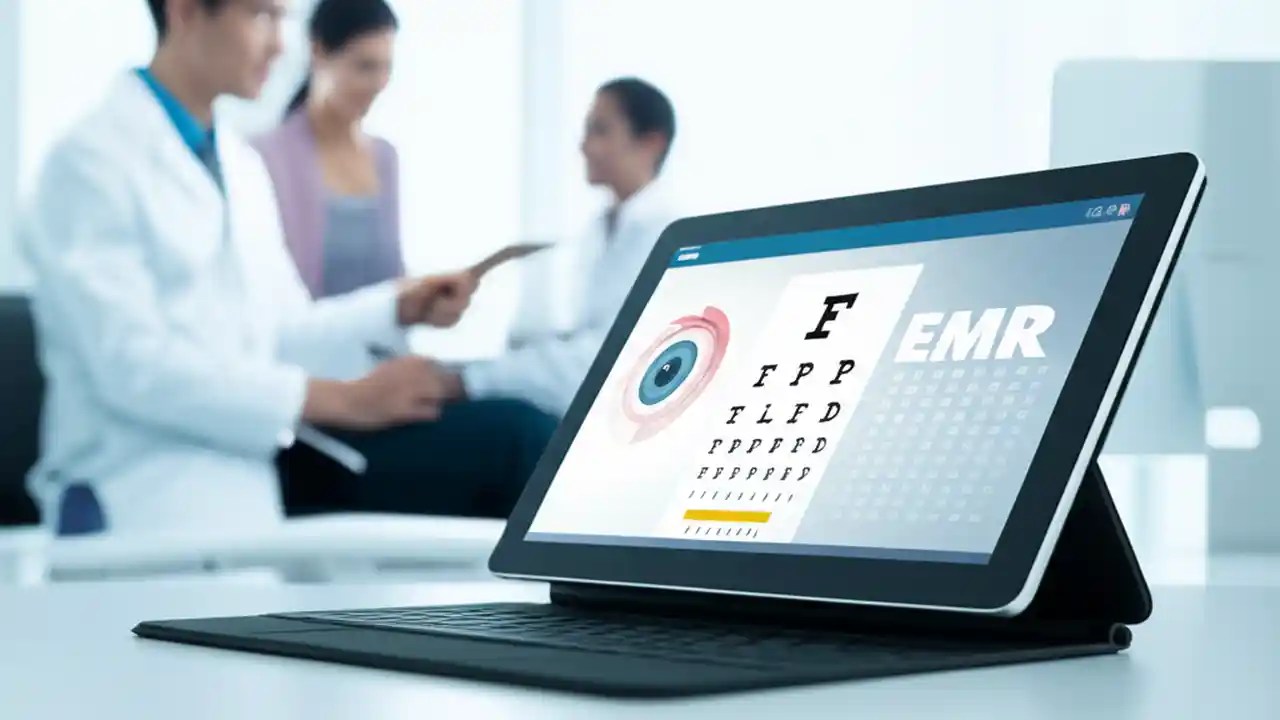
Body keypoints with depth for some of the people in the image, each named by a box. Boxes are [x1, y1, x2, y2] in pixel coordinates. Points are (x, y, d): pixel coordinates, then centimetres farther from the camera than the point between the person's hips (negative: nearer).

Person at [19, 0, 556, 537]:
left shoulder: (241, 163, 16)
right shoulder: (93, 159, -8)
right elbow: (133, 366, -19)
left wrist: (399, 308, 1)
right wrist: (341, 399, -22)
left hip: (257, 459, 7)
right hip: (151, 490, -7)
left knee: (508, 433, -15)